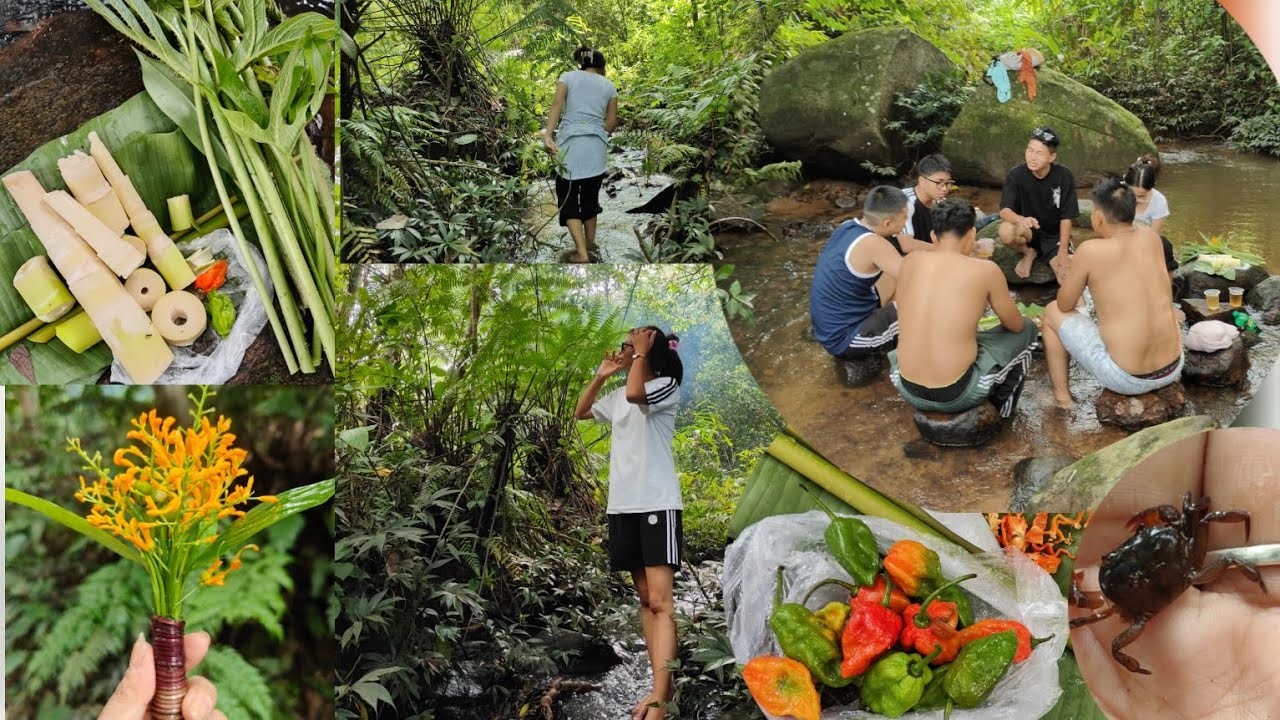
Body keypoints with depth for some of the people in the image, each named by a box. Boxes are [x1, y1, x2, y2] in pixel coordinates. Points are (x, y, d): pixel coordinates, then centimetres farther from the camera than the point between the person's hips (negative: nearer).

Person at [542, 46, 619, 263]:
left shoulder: (568, 77, 7)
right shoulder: (609, 86, 13)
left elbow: (556, 105, -8)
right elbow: (612, 122, 8)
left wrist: (547, 135, -17)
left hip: (569, 144, -2)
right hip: (597, 146, 2)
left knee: (568, 198, 2)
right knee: (590, 196, 19)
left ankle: (582, 253, -10)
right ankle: (590, 241, 32)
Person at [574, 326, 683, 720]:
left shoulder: (667, 386, -5)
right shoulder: (617, 398, 18)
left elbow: (635, 393, -26)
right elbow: (581, 412, 33)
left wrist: (641, 354, -11)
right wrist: (600, 376, 21)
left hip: (657, 504, -8)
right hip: (623, 504, 8)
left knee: (660, 601, -14)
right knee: (645, 598, 9)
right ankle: (661, 688, 13)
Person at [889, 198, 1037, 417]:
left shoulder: (910, 261, 3)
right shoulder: (986, 270, -7)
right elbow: (1015, 325, 9)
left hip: (908, 390, 4)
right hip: (956, 395, -4)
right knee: (1026, 330, 21)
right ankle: (1001, 408, 36)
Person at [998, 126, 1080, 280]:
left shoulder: (1064, 177, -15)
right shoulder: (1016, 175, -16)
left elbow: (1066, 217, -11)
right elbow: (1004, 210, -26)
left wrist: (1063, 252, -16)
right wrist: (1021, 220, -48)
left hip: (1054, 236, 0)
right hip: (1028, 233, 1)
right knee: (1006, 232, -35)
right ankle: (1028, 253, -2)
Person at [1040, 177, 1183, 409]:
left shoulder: (1090, 251, -14)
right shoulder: (1150, 237, 3)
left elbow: (1064, 305, 0)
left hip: (1127, 379, -5)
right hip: (1173, 369, 6)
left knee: (1052, 313, 16)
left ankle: (1061, 395, 22)